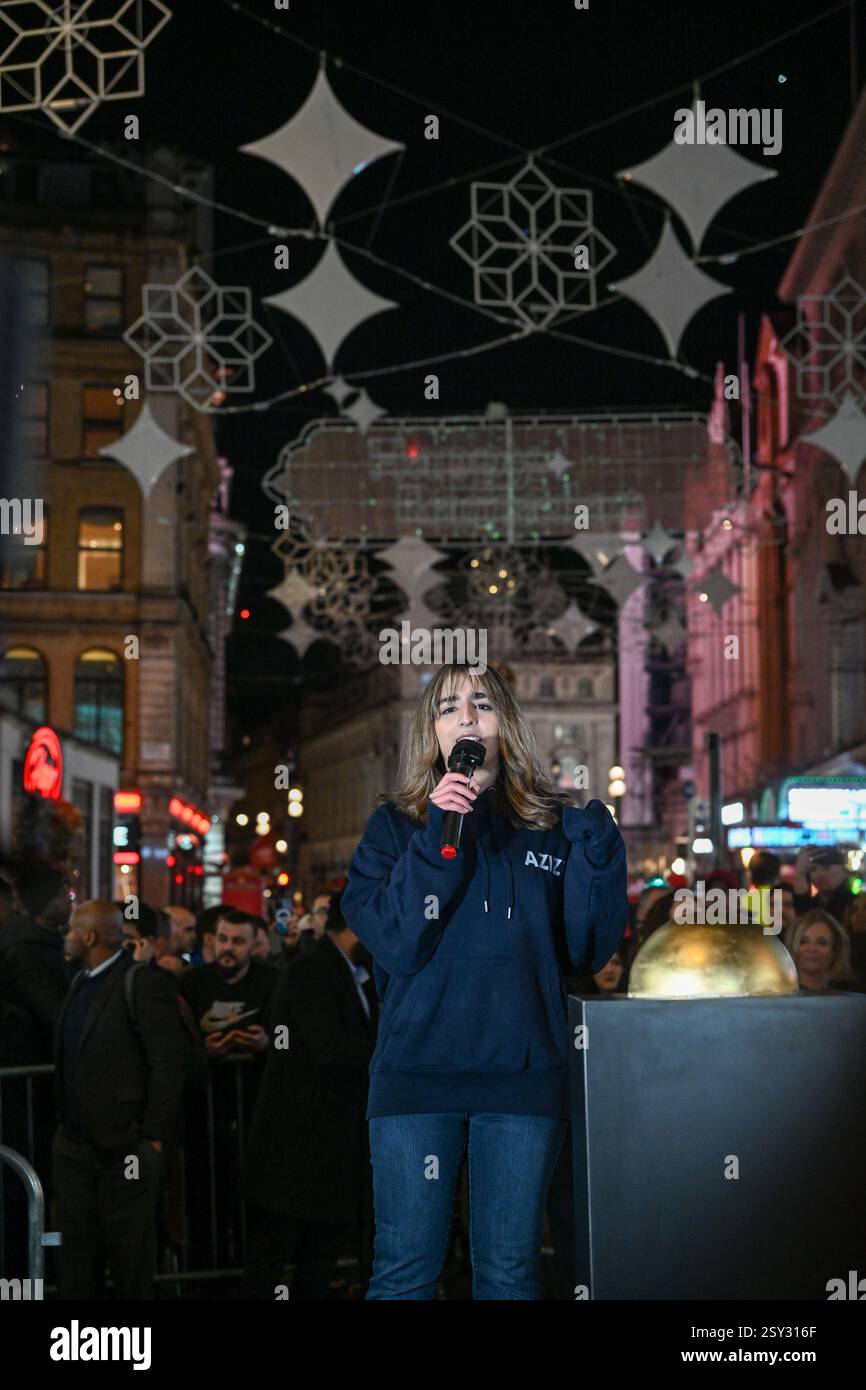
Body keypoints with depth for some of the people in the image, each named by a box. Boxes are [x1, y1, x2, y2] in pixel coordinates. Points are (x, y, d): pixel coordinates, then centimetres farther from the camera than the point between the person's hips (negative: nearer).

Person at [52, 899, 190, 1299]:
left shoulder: (145, 983, -14)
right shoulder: (81, 982, 13)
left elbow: (171, 1063, -16)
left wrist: (154, 1135, -15)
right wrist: (65, 1121, 11)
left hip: (125, 1147, -8)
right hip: (75, 1145, 8)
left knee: (130, 1257, 4)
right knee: (76, 1260, 12)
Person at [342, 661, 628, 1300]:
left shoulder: (552, 826, 11)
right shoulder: (396, 825, 7)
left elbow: (589, 949, 6)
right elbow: (395, 945, -6)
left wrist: (598, 855, -7)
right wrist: (438, 839, -14)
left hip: (524, 1074, 1)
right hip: (417, 1072, -1)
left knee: (509, 1271, 6)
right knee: (405, 1270, 0)